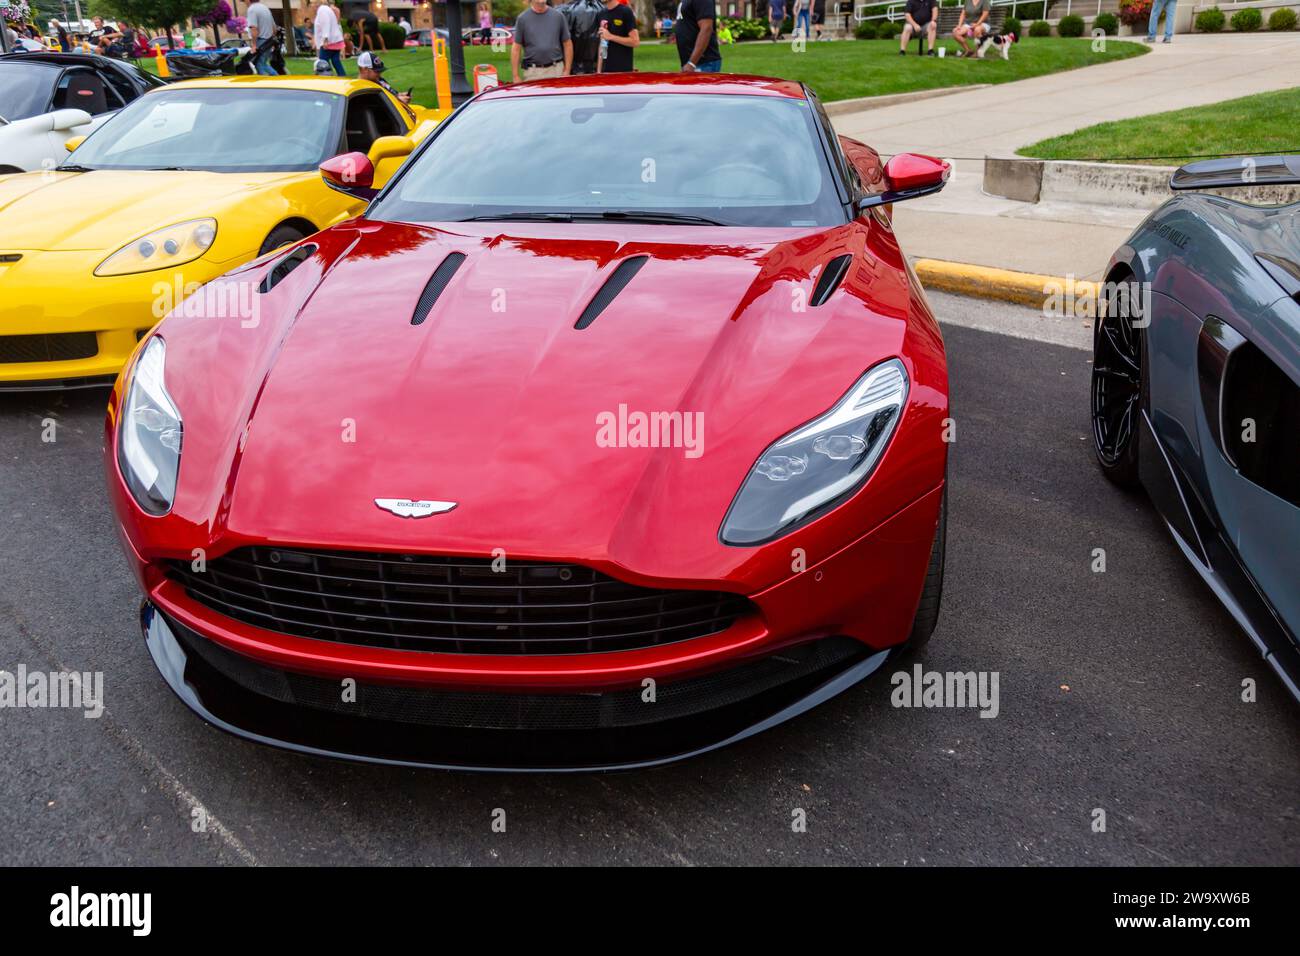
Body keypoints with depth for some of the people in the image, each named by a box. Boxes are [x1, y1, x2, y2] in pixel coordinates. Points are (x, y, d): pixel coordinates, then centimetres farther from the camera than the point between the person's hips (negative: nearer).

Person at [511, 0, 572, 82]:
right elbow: (516, 48, 4)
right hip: (532, 72, -1)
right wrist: (516, 76, -2)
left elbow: (567, 44, 9)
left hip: (556, 70, 1)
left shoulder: (558, 16, 6)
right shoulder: (522, 19, 4)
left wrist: (567, 71, 1)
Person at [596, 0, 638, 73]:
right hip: (605, 69, 6)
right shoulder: (602, 13, 13)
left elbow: (636, 42, -12)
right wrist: (598, 70, 10)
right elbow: (601, 44, 16)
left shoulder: (626, 12, -6)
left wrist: (611, 37, -15)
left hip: (624, 70, -6)